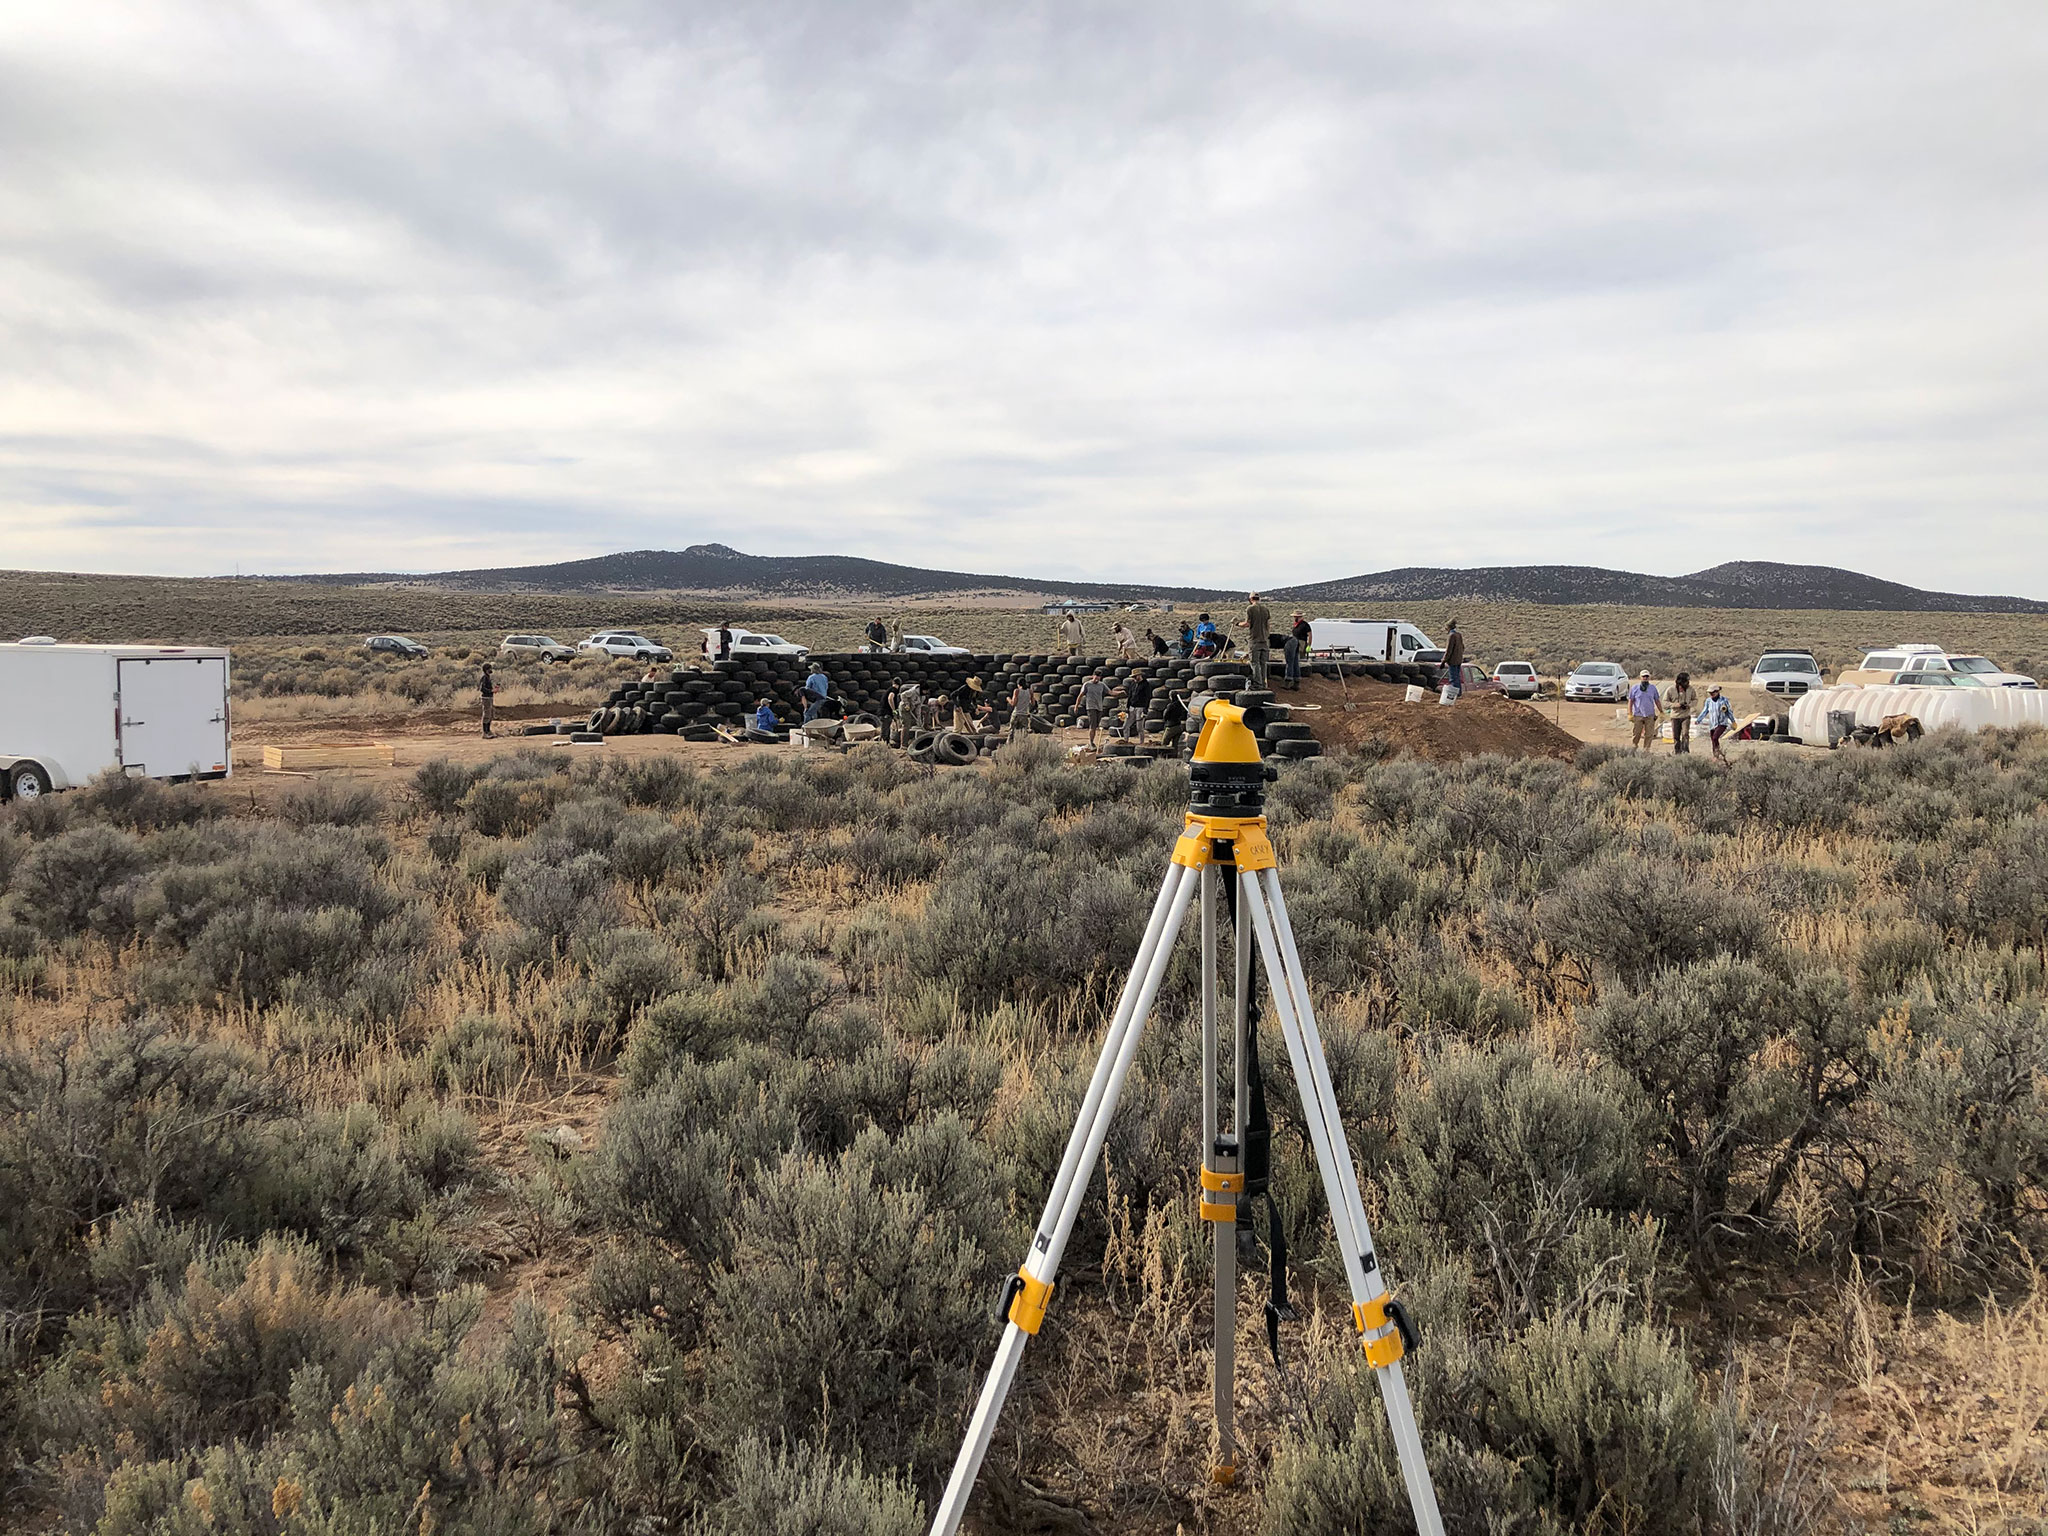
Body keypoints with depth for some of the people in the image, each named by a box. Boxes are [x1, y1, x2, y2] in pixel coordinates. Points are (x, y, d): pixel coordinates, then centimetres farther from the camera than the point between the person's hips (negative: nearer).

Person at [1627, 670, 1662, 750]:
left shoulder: (1653, 688, 9)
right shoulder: (1635, 688, 3)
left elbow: (1657, 701, 14)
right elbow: (1630, 701, 4)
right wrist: (1630, 714, -2)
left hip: (1650, 715, 2)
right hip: (1637, 715, -2)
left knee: (1649, 734, 1)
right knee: (1636, 734, 0)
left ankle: (1646, 750, 9)